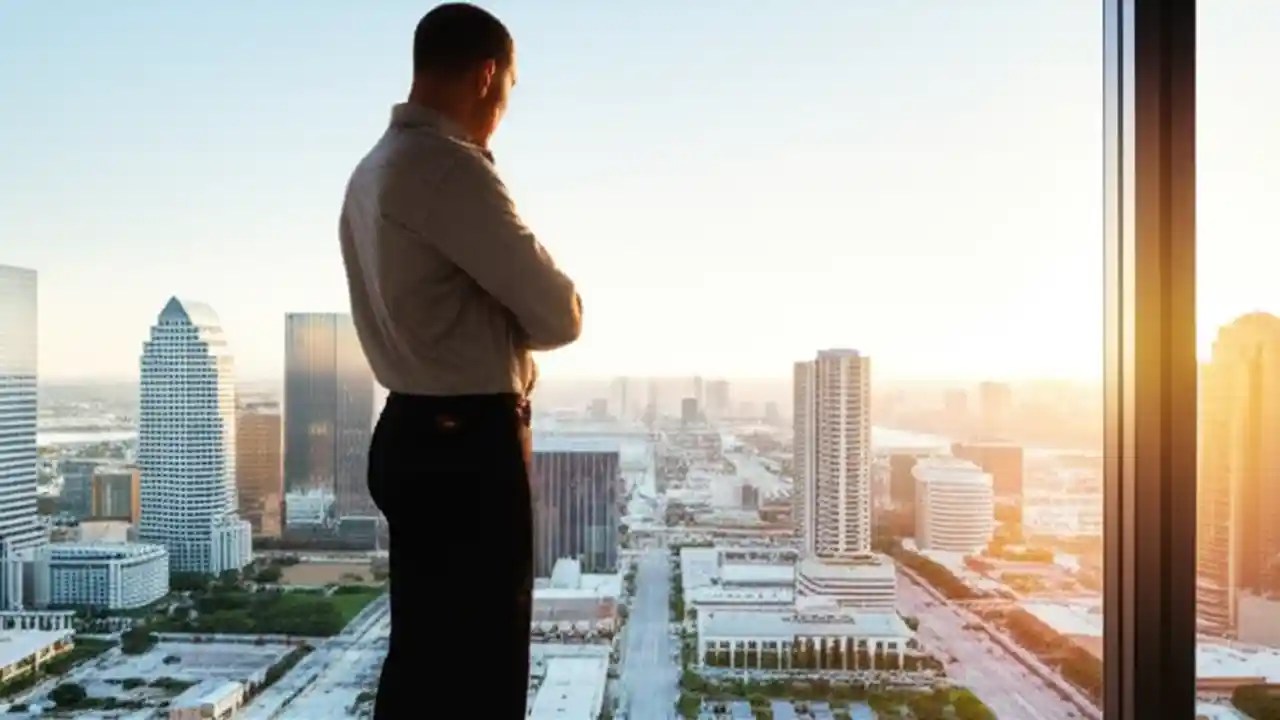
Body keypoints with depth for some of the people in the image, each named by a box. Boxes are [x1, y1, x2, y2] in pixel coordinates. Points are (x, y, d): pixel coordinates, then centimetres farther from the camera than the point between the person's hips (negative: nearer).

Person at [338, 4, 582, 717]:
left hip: (419, 435, 10)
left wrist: (508, 319, 5)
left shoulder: (376, 168, 15)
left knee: (425, 657, 19)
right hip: (468, 446, -10)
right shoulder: (450, 167, -16)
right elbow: (558, 314, -15)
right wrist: (535, 316, 6)